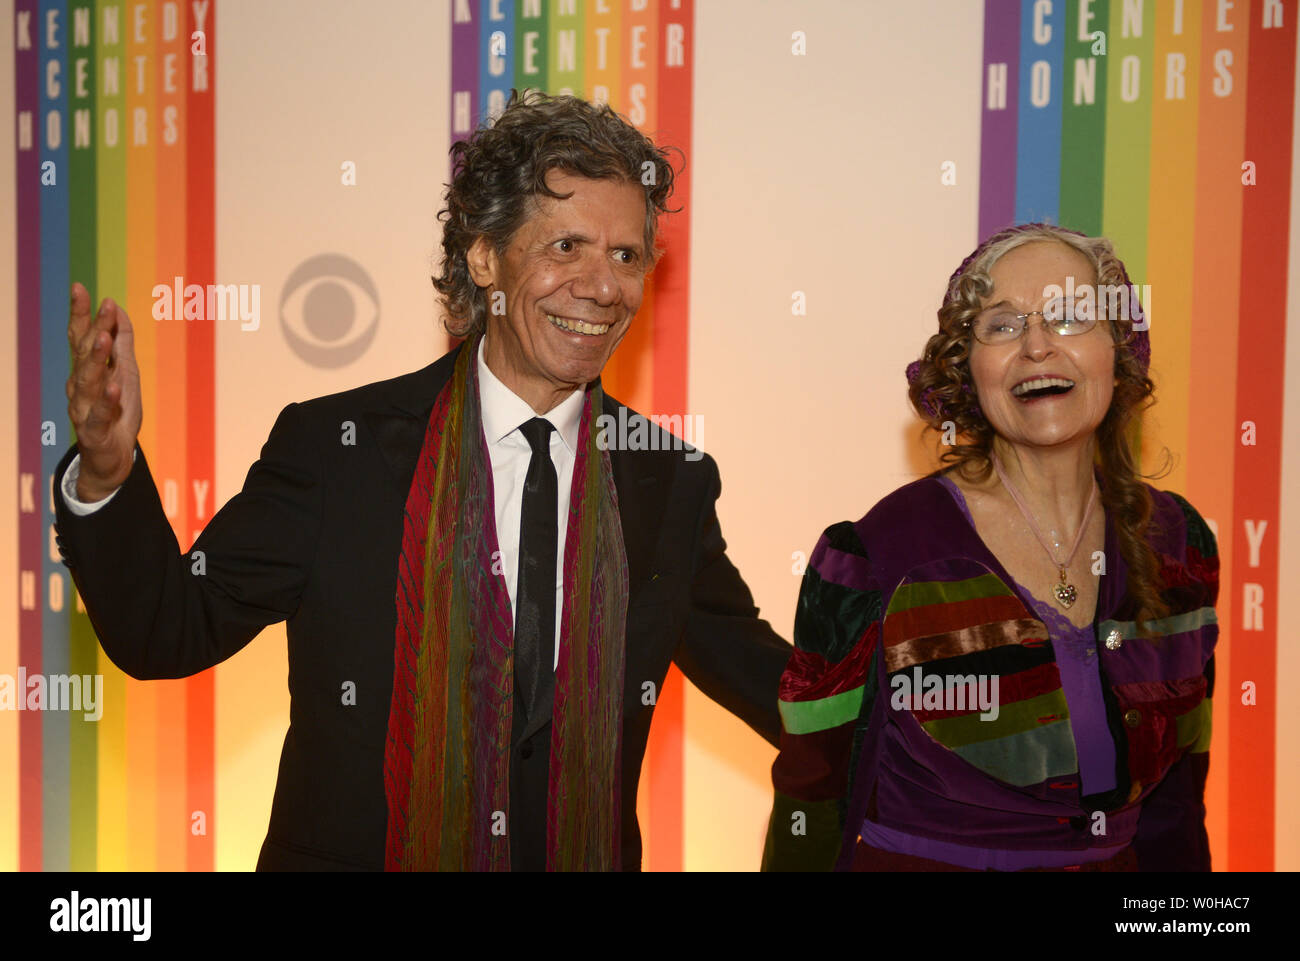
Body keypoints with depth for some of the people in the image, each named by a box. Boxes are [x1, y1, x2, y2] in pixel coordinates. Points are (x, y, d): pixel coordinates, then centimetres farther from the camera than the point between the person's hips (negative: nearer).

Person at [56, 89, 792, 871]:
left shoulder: (673, 483, -5)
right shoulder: (334, 447, -12)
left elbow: (751, 670, 5)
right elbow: (169, 632, -11)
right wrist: (107, 472, -26)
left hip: (584, 854, 3)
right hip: (349, 850, -2)